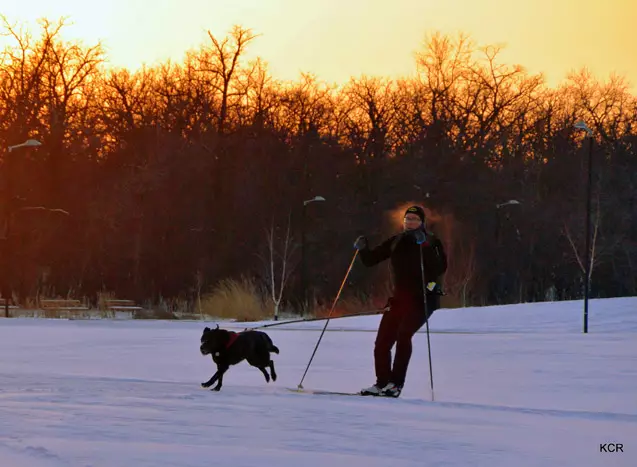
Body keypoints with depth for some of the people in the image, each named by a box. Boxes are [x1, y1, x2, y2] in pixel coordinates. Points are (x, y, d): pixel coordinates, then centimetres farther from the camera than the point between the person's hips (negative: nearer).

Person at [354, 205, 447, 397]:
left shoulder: (431, 241, -3)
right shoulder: (396, 241, 11)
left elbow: (441, 268, -20)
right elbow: (370, 260, 12)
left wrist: (425, 246, -29)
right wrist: (362, 247, -8)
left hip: (423, 297, -5)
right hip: (400, 296, 6)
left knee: (403, 334, -24)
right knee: (382, 341, 0)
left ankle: (396, 384, -21)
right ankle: (382, 383, 15)